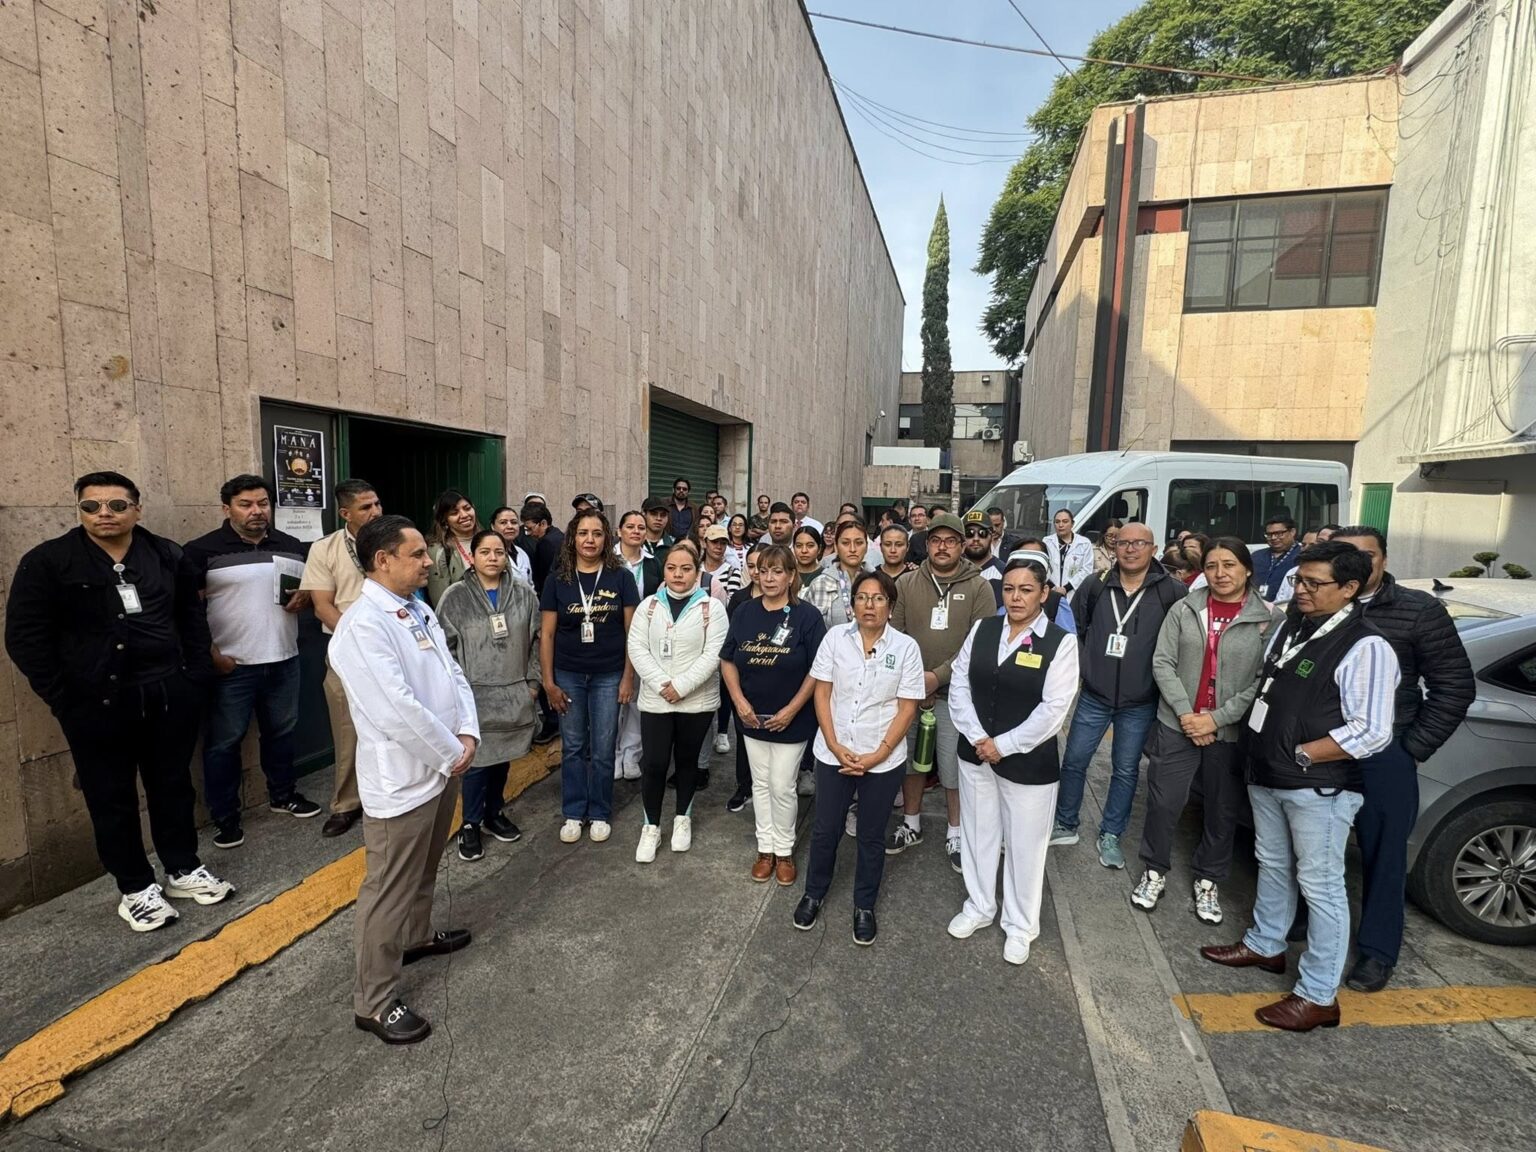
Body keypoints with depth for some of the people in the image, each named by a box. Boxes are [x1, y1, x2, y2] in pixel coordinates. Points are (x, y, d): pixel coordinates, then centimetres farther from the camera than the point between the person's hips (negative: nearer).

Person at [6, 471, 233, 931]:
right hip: (96, 704, -2)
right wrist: (62, 697, -10)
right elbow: (25, 638, -4)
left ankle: (183, 870, 30)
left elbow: (192, 617, 11)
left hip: (169, 695, 3)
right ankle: (135, 887, 24)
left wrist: (197, 676, 4)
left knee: (173, 786, 14)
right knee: (112, 798, 9)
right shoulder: (47, 562, -4)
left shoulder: (166, 556, 4)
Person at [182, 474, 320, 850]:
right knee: (224, 741, 5)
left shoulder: (292, 547, 7)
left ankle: (282, 794, 35)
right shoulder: (202, 551, -8)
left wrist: (304, 599, -5)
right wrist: (209, 654, -14)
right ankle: (225, 818, 18)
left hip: (283, 660, 5)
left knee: (281, 731, 17)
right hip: (231, 665, -4)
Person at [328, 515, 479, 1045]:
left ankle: (417, 936, 49)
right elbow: (398, 709, -29)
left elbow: (453, 676, 7)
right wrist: (453, 752, -18)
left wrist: (467, 733, -7)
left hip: (442, 766, 9)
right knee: (389, 889, 5)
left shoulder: (420, 611, 5)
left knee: (424, 868, 27)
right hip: (401, 777, -9)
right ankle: (374, 1001, 21)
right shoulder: (362, 625, -23)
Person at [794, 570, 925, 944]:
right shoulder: (835, 637, -4)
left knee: (872, 836, 15)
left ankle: (864, 906, 35)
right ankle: (813, 894, 38)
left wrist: (877, 756, -12)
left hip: (883, 760, -1)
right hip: (833, 754, 1)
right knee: (825, 829, 14)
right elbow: (821, 693, -2)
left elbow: (907, 708, -6)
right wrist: (835, 747, -10)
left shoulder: (906, 647, -7)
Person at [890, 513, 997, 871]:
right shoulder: (906, 583, 2)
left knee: (955, 767, 6)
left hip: (955, 693, -2)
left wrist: (938, 676, -17)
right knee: (911, 760, 16)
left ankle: (955, 833, 27)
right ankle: (911, 825, 35)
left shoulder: (978, 587, -4)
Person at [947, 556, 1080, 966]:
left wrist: (1004, 745, -15)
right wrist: (977, 737, -10)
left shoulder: (1060, 642, -12)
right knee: (978, 833, 18)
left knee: (1024, 844, 11)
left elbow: (1053, 709, -16)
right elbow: (959, 685, 0)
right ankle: (979, 906, 41)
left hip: (1028, 761, -3)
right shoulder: (982, 629, -1)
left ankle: (1020, 925, 34)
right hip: (976, 753, 4)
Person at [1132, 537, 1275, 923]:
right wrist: (1185, 713, -11)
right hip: (1176, 725, 0)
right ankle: (1154, 872, 27)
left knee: (1223, 811, 13)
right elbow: (1163, 663, -2)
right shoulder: (1183, 609, -1)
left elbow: (1264, 681, -9)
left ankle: (1207, 881, 34)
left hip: (1232, 732, 0)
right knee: (1163, 803, 6)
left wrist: (1217, 718, -14)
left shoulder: (1266, 620, -4)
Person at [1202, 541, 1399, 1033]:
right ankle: (1265, 945, 42)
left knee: (1321, 886, 5)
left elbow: (1372, 733, -21)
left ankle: (1318, 996, 18)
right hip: (1266, 777, 8)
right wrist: (1263, 748, 9)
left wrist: (1301, 754, -15)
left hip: (1319, 788, -8)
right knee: (1272, 867, 23)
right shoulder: (1289, 626, 6)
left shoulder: (1365, 647, -17)